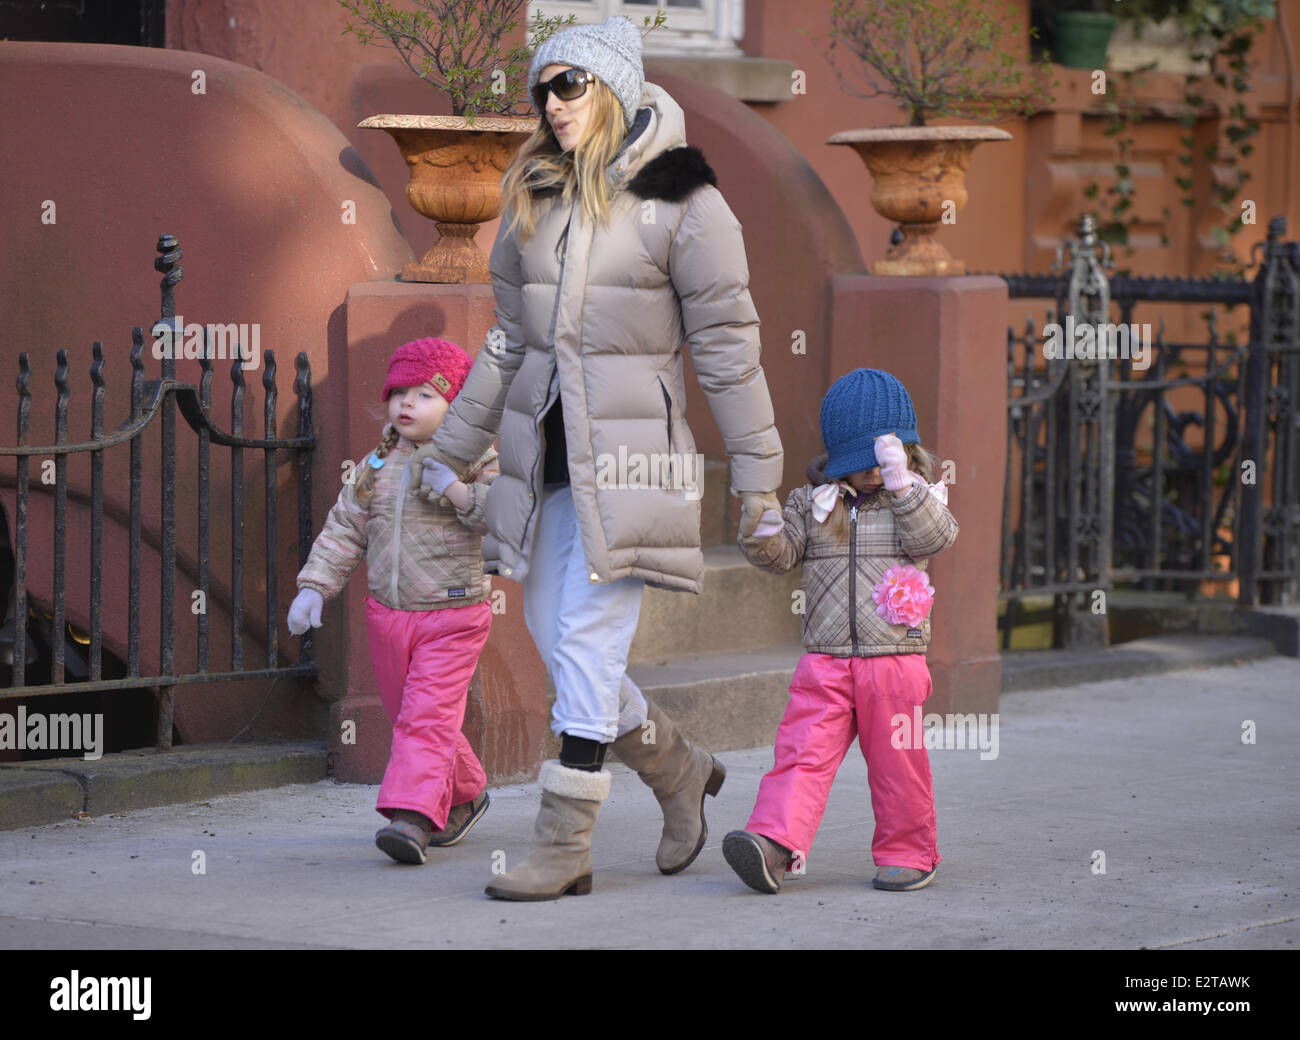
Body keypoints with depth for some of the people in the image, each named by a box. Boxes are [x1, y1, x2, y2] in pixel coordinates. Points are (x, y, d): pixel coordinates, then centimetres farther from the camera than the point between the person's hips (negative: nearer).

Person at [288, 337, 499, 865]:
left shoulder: (475, 464, -7)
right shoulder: (375, 466, 8)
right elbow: (344, 530, 10)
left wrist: (456, 490, -30)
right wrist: (315, 585, 0)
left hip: (452, 616, -6)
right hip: (388, 614, 6)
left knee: (426, 717, -15)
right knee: (407, 716, 16)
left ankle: (412, 815, -22)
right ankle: (464, 793, 35)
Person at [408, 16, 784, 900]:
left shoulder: (678, 199, -7)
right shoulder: (532, 199, 12)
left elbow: (727, 341, -6)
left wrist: (757, 471, -7)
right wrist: (452, 449, 21)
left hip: (627, 451, -7)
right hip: (545, 450, 7)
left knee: (588, 639, -9)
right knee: (552, 635, 8)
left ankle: (564, 846, -3)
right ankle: (680, 770, 29)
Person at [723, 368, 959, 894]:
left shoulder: (918, 497, 6)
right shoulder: (812, 501, 10)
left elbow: (932, 536, -13)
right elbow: (782, 555, 6)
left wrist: (900, 480, -21)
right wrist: (763, 535, -16)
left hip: (894, 659, -1)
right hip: (824, 660, 1)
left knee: (897, 762, 5)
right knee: (802, 752, -10)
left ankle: (909, 853, 19)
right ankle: (774, 841, -19)